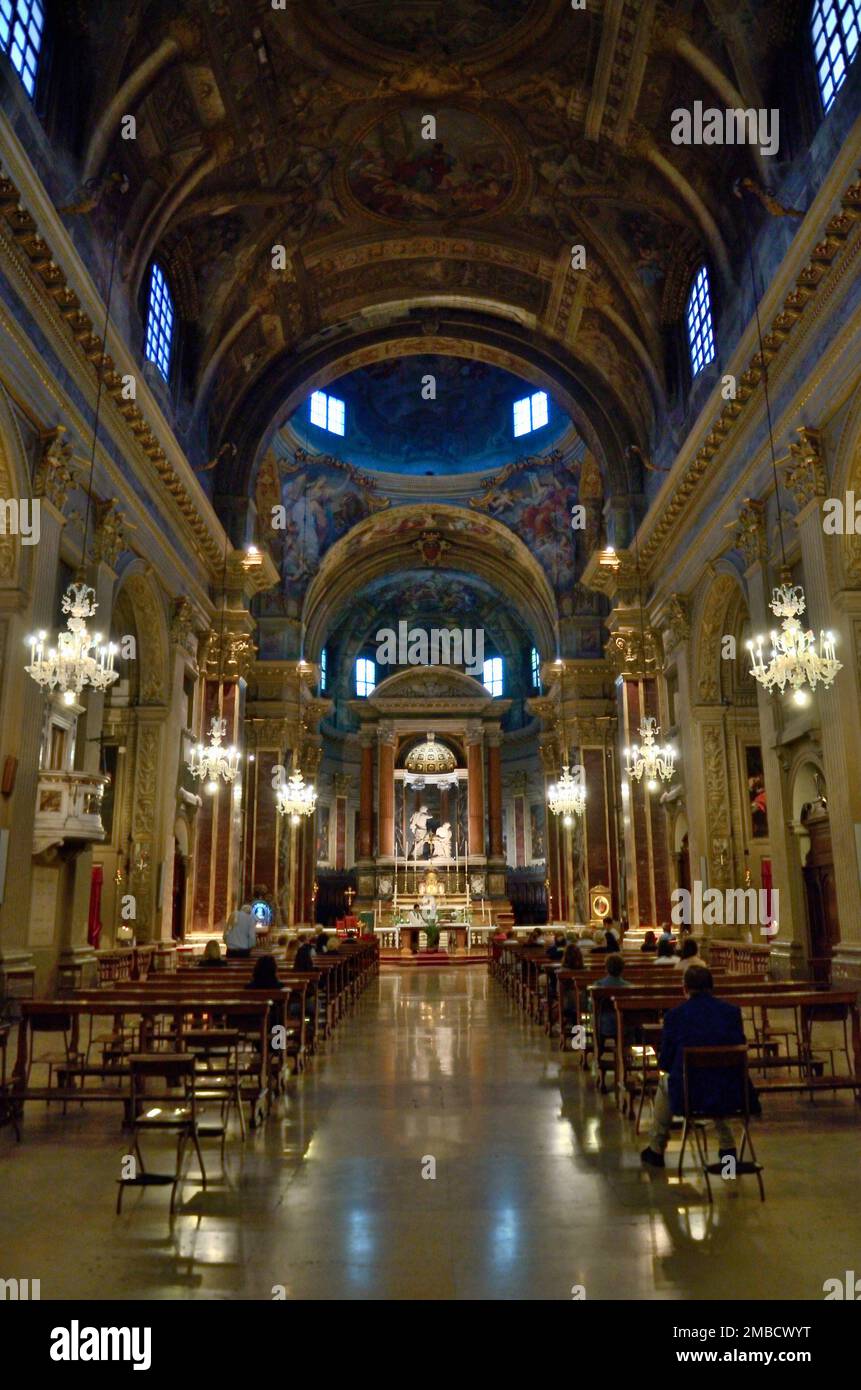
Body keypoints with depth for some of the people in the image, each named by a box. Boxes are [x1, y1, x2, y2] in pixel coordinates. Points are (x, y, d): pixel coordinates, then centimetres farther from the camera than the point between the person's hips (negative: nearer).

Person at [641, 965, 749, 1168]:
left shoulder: (675, 1015, -7)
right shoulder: (732, 1011, -1)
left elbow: (664, 1063, -1)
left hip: (688, 1095, -2)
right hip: (730, 1095, 3)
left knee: (665, 1082, 31)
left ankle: (656, 1151, 40)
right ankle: (727, 1146, 43)